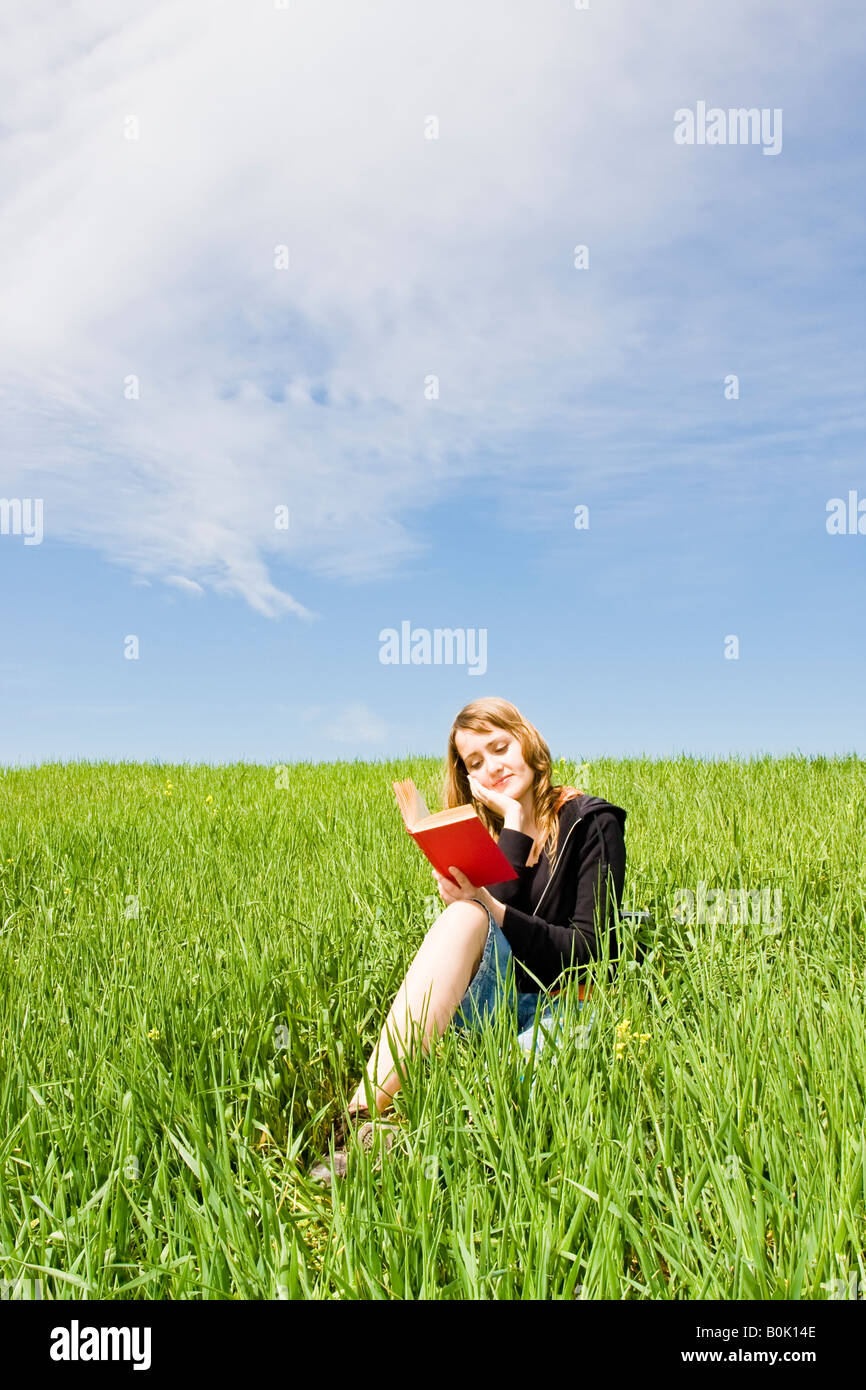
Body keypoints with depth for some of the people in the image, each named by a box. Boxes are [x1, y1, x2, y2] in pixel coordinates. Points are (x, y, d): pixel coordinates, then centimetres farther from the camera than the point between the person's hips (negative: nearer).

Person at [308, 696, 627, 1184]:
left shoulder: (591, 822, 1)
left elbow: (591, 949, -9)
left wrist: (493, 908, -21)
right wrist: (513, 825, -8)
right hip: (498, 1008, 3)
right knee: (464, 916, -31)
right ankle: (366, 1113, -44)